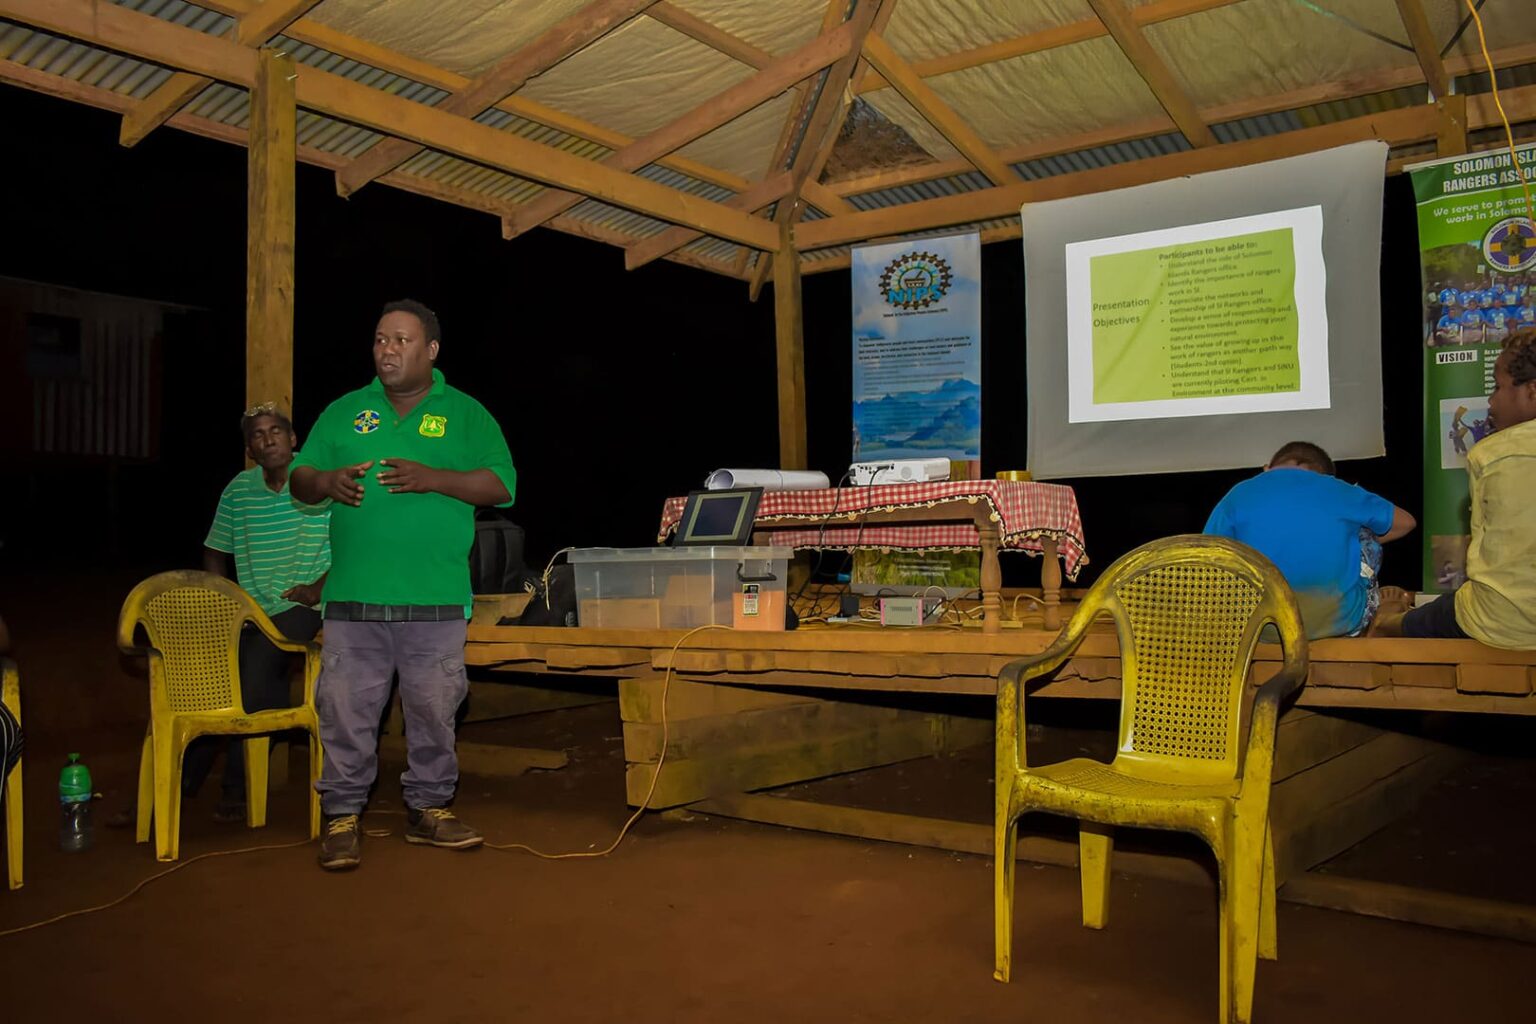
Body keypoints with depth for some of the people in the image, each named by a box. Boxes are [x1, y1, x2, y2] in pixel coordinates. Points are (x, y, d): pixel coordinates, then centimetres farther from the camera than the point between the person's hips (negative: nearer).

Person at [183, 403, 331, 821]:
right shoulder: (239, 489, 9)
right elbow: (215, 550, 19)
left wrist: (320, 586, -16)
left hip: (301, 605, -4)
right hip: (251, 609, 5)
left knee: (256, 662, -25)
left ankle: (237, 786, -11)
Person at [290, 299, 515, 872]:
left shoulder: (466, 414, 8)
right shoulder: (344, 412, 14)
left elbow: (501, 485, -3)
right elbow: (299, 479, 15)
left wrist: (431, 477, -16)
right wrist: (327, 482, -9)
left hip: (436, 600, -1)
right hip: (353, 597, 1)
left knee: (434, 710, 6)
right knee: (346, 709, 1)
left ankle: (428, 809, 21)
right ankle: (342, 816, 15)